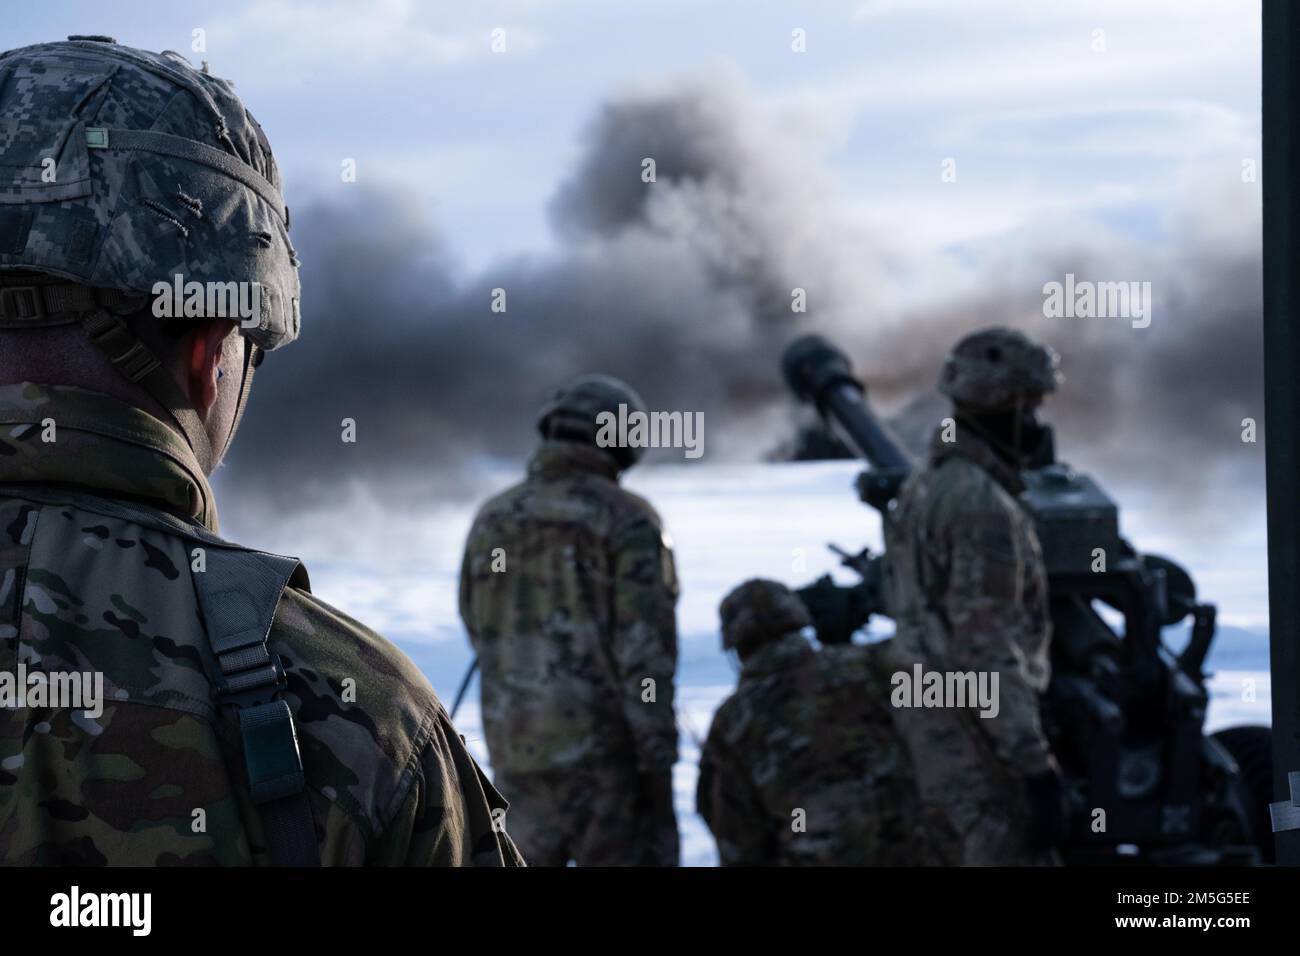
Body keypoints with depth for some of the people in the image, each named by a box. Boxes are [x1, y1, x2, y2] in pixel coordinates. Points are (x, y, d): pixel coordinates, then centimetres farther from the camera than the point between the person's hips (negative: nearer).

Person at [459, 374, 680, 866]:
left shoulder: (492, 518, 8)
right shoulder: (626, 520, -8)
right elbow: (645, 646, -13)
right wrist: (657, 755, -10)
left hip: (514, 741, 5)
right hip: (603, 745, -5)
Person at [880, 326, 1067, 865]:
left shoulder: (926, 486, 13)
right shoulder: (982, 505, -19)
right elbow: (987, 653, -23)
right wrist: (1038, 769, -23)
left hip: (932, 727, 10)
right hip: (979, 736, -10)